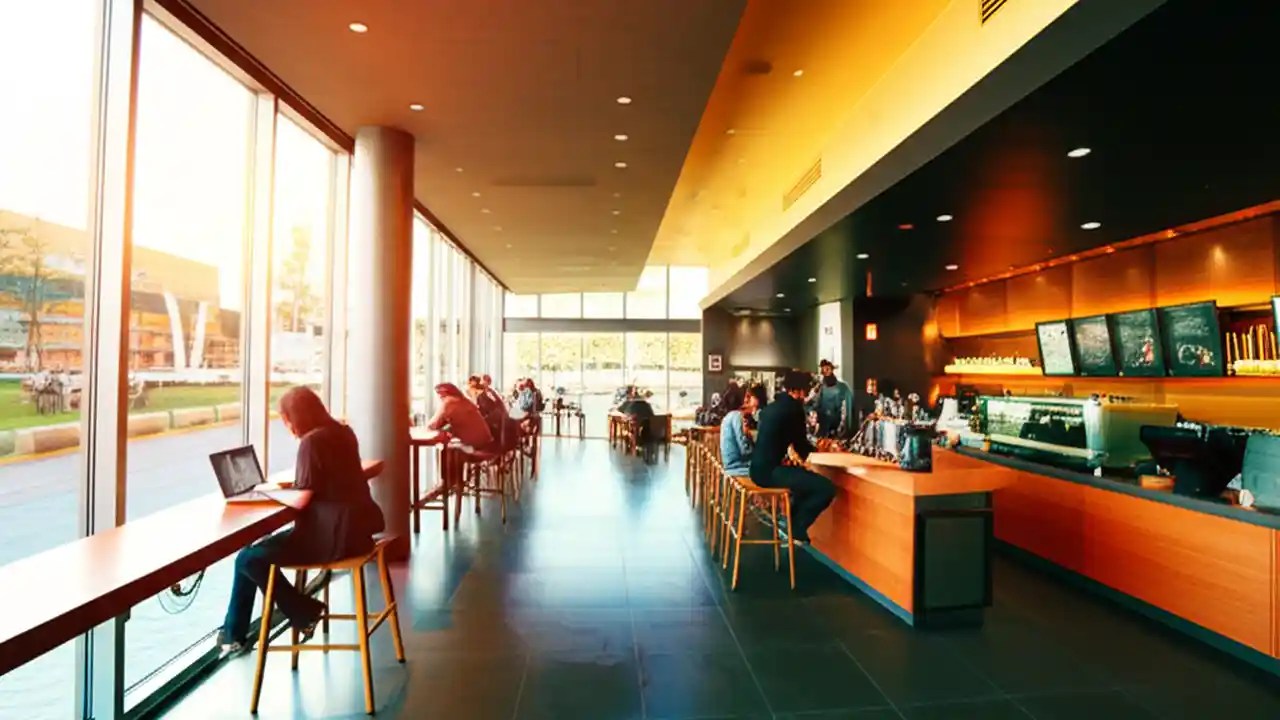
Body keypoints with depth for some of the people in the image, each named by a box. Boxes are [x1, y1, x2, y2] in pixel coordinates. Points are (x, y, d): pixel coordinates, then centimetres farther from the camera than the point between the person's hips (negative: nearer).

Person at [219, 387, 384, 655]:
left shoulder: (311, 441, -17)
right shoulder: (342, 432, 10)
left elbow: (301, 500, -16)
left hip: (333, 534, -10)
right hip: (353, 525, 10)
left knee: (249, 559, -1)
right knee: (259, 549, 19)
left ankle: (305, 613, 11)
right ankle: (234, 634, 28)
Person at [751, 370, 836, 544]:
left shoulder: (773, 405, 15)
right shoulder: (794, 408, -11)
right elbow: (801, 448, -3)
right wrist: (817, 448, 18)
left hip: (760, 468, 10)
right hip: (770, 470, -10)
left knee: (808, 478, 30)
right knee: (827, 488, -11)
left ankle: (792, 523, 29)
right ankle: (795, 530, 3)